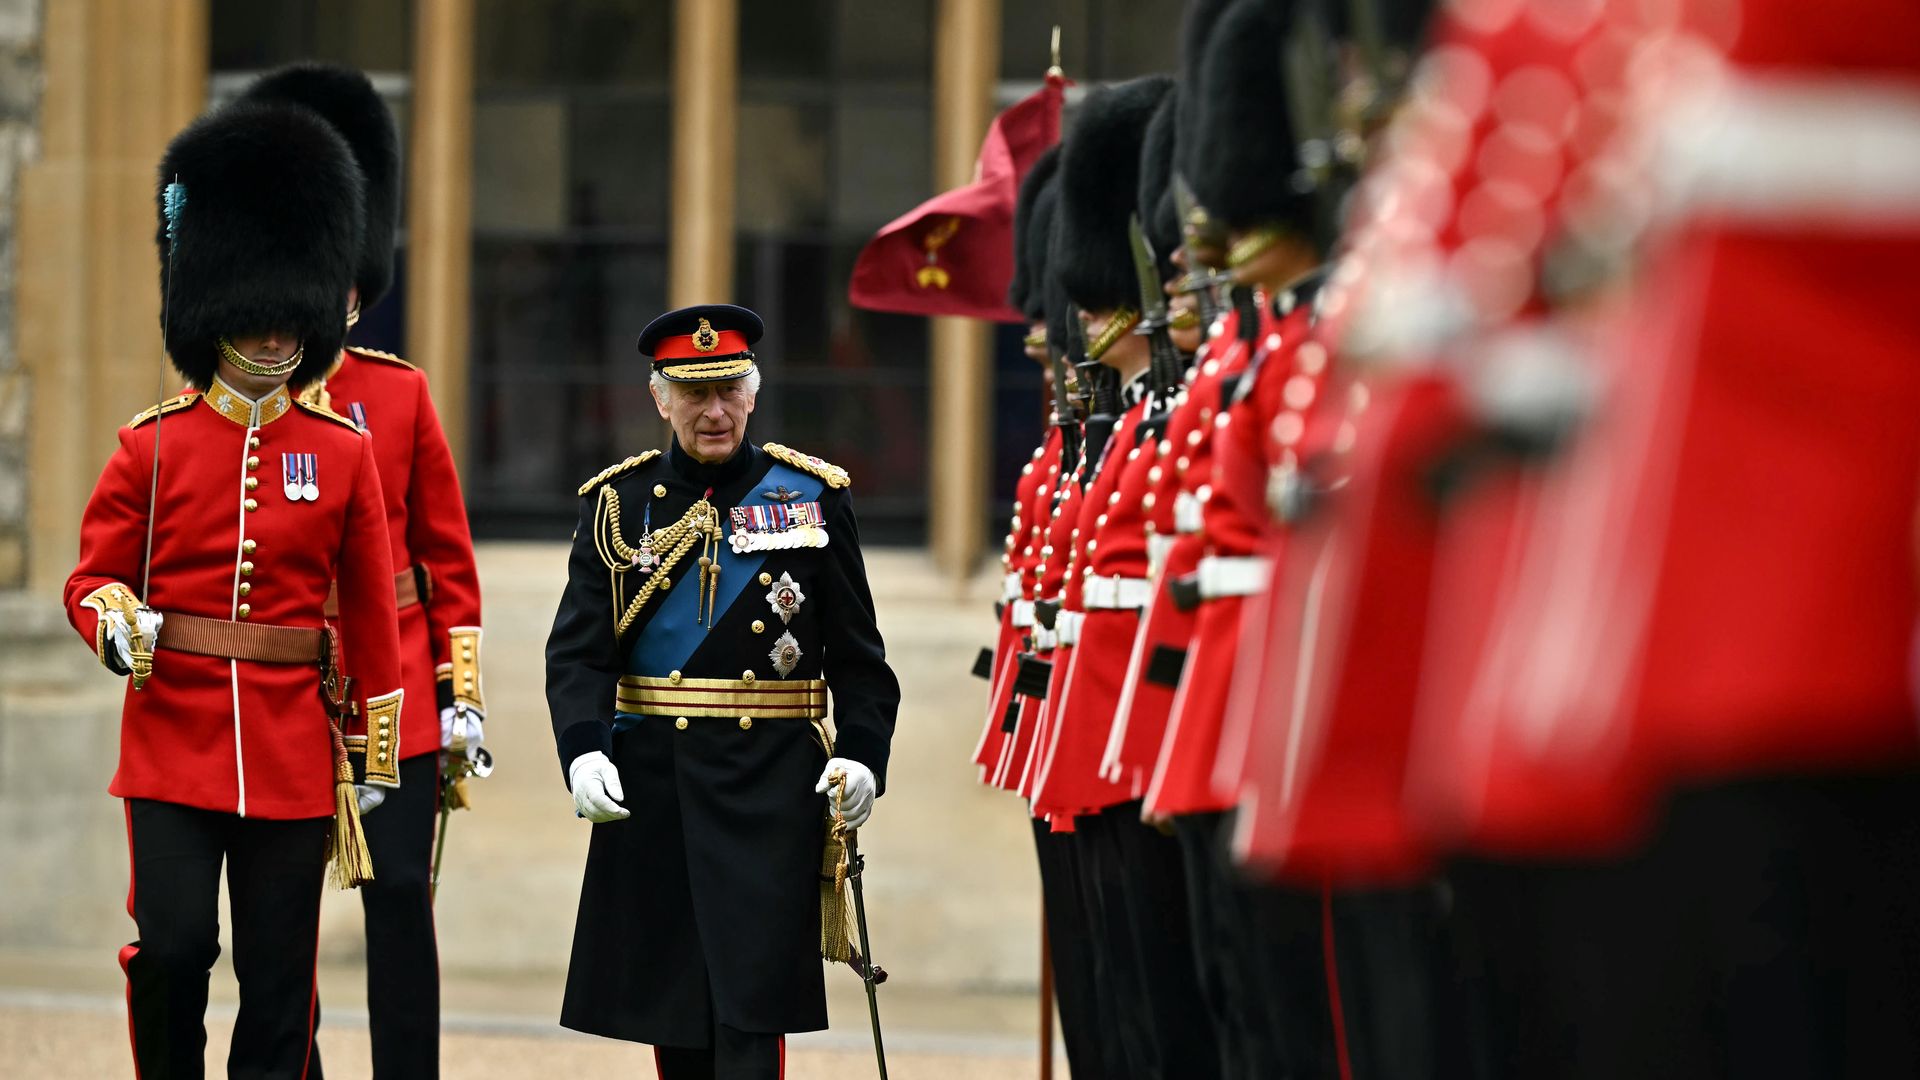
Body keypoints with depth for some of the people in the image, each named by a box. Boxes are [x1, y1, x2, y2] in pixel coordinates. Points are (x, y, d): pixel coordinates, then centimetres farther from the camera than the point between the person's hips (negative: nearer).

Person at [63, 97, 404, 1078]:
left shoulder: (341, 453, 5)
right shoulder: (153, 447, 2)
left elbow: (369, 609, 8)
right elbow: (93, 575, 4)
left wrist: (378, 750, 7)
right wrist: (118, 625, -19)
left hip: (293, 753, 1)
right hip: (174, 740, -1)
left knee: (280, 973, 2)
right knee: (172, 949, -10)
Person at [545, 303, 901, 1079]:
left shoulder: (814, 496, 4)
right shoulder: (617, 503, 5)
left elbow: (858, 654, 5)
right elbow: (579, 649, -3)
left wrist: (860, 753, -11)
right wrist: (583, 752, -20)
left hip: (770, 785, -2)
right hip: (651, 782, 2)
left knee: (749, 1009, -9)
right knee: (668, 1001, 9)